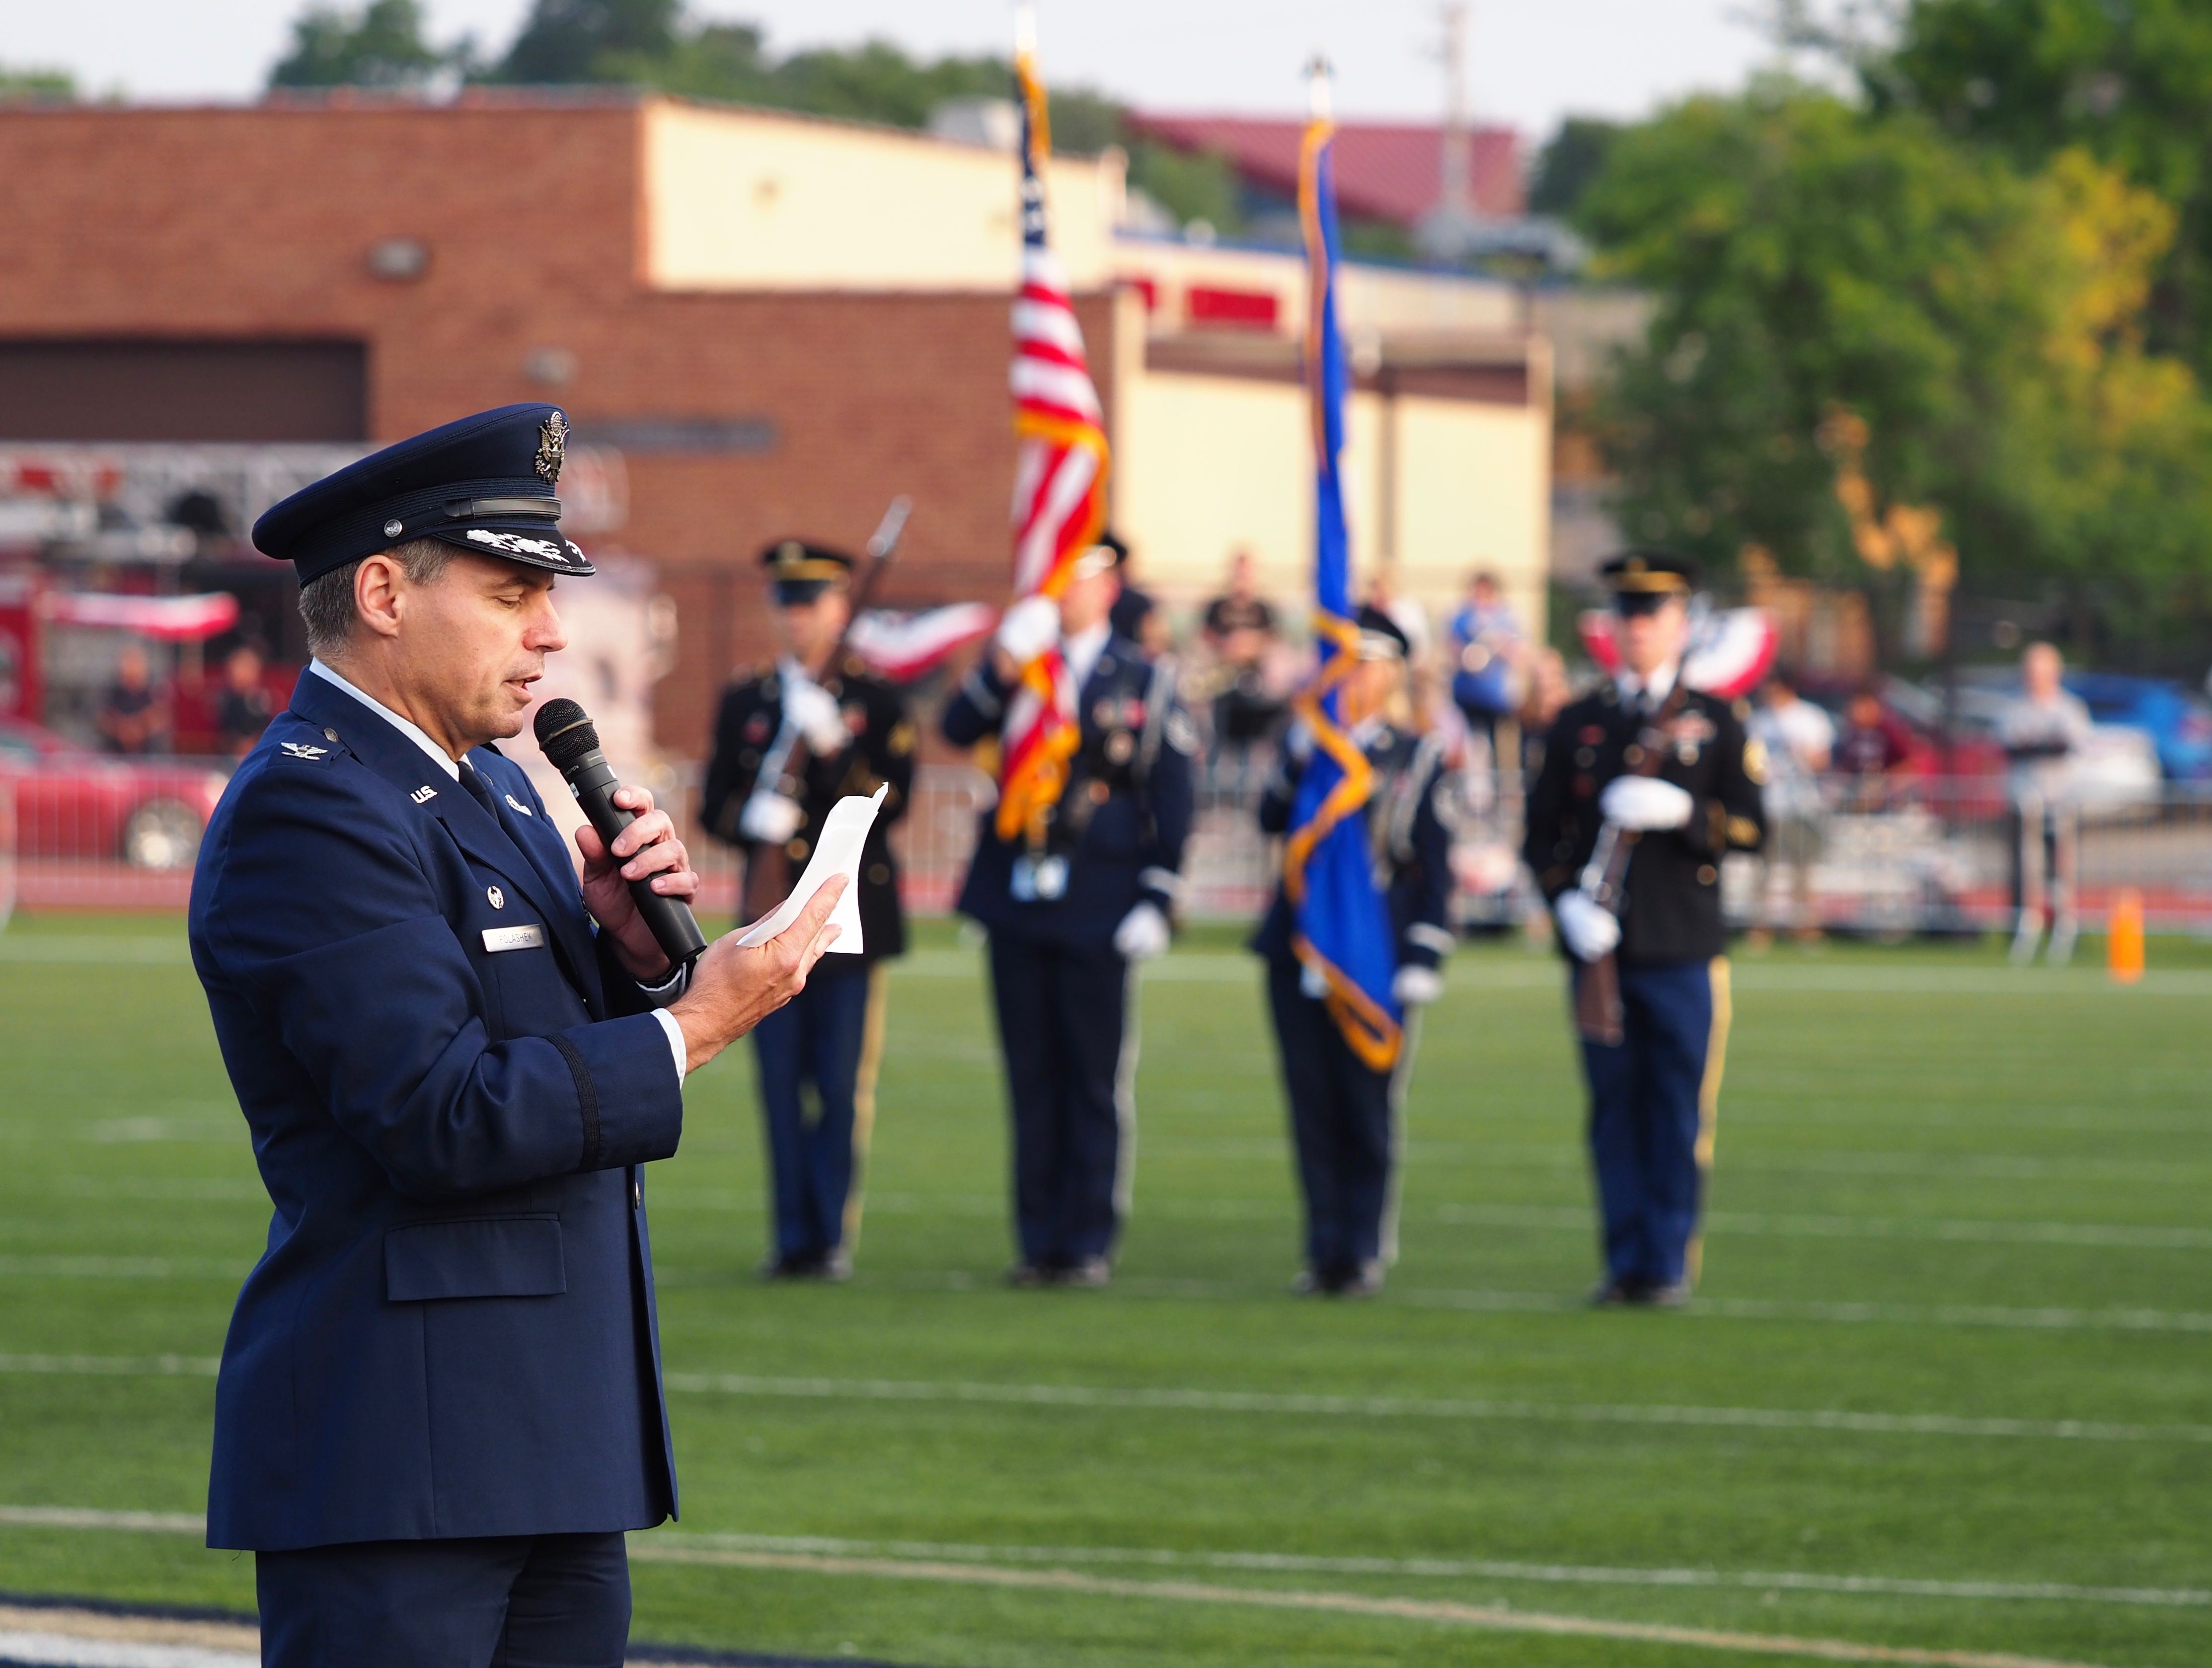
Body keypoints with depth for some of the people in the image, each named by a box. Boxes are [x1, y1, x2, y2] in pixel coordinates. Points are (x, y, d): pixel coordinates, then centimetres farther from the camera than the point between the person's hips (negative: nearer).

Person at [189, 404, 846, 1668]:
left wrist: (633, 947, -1)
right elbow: (446, 1118, -22)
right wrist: (695, 1024, -16)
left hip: (556, 1428, 10)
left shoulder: (490, 782, 17)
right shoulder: (305, 811, -14)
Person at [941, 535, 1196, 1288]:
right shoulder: (1016, 663, 10)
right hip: (1018, 900, 2)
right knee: (1032, 1077, 6)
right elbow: (958, 730, -7)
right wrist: (1005, 665, -22)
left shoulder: (1148, 682, 4)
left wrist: (1157, 900, -5)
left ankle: (1090, 1245, 6)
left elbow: (1172, 801, 2)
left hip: (1099, 908, -2)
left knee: (1097, 1083, 1)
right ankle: (1039, 1241, 11)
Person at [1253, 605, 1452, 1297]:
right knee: (1313, 1106, 3)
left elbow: (1434, 869, 1)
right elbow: (1272, 820, -5)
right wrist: (1302, 758, -16)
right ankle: (1325, 1250, 9)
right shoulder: (1306, 741, 12)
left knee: (1367, 1109, -3)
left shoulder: (1419, 756, 4)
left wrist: (1423, 961, -6)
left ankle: (1362, 1252, 2)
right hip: (1300, 948, 3)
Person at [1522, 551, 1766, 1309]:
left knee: (1679, 1115, -3)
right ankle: (1625, 1265, 7)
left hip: (1684, 952, -2)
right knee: (1614, 1110, 2)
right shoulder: (1577, 724, 13)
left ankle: (1669, 1266, 2)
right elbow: (1542, 833, 11)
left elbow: (1751, 828, 1)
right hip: (1602, 949, 2)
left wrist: (1680, 813, -16)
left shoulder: (1716, 722, 7)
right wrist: (1568, 901, -7)